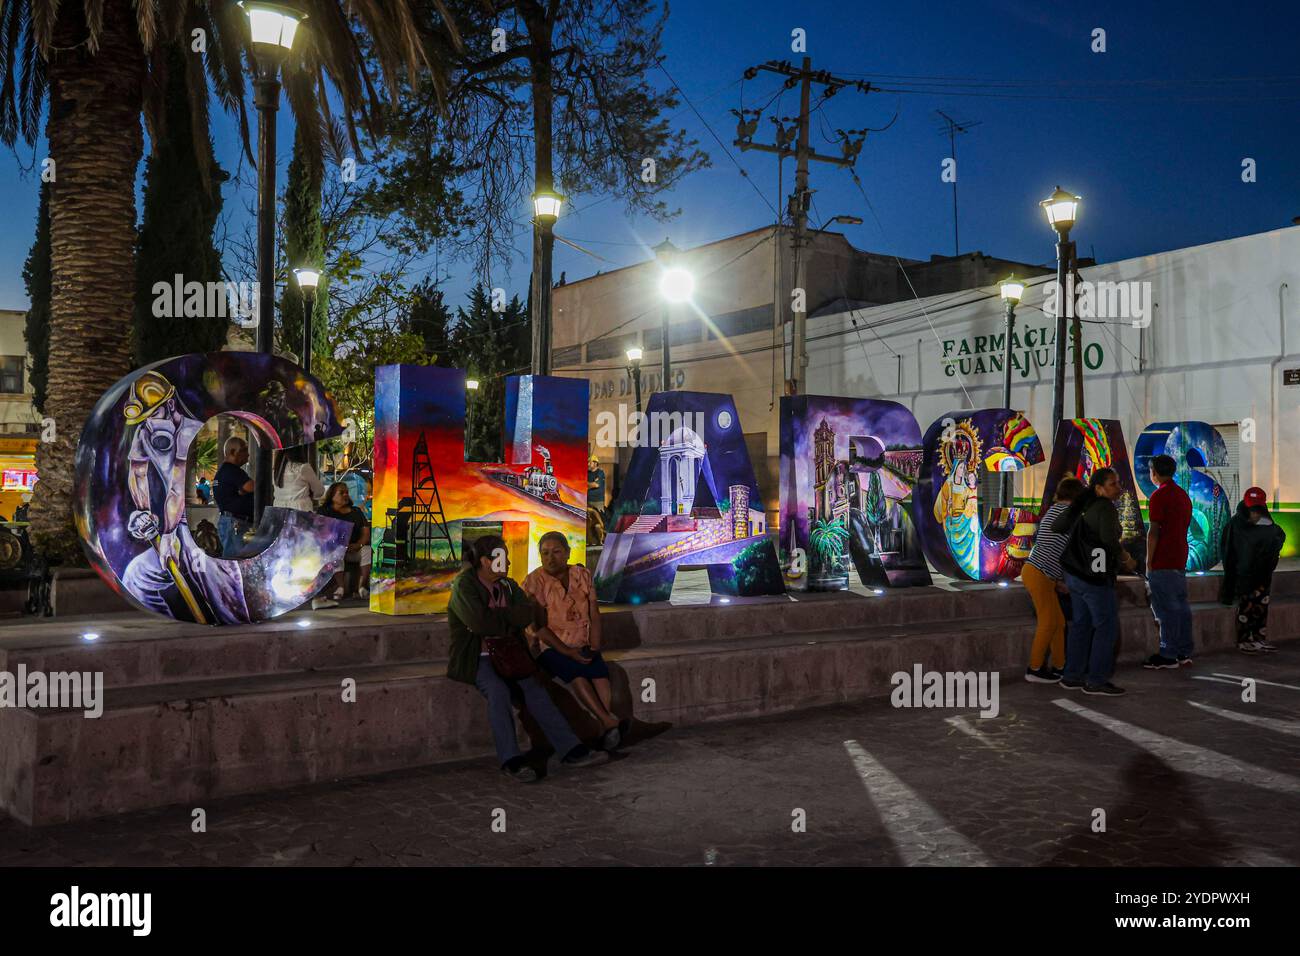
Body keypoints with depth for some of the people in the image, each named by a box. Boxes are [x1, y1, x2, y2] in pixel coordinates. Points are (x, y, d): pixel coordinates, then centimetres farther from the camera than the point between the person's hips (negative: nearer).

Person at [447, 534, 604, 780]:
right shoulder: (464, 586, -5)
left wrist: (500, 619, -11)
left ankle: (570, 749, -25)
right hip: (477, 658, -5)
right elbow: (480, 622, -21)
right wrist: (512, 617, -6)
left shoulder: (507, 585, 15)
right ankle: (511, 760, -32)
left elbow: (533, 613, 3)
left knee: (534, 686, -20)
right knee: (498, 690, -33)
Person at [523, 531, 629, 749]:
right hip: (550, 647, -3)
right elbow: (538, 626, -10)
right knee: (576, 672, -33)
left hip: (582, 647, 4)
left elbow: (594, 614, 9)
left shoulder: (582, 575, 9)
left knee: (600, 670, -28)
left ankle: (608, 730, -38)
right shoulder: (534, 582, -4)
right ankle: (610, 722, -37)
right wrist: (567, 651, -17)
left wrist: (594, 646, -6)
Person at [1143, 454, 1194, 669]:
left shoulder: (1159, 496, -12)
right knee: (1181, 605, 11)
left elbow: (1154, 531, -15)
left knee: (1166, 609, -6)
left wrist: (1149, 562, -12)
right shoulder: (1183, 495, 15)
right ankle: (1184, 652, 15)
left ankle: (1168, 655, -4)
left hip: (1162, 562, -9)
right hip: (1180, 560, 9)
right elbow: (1183, 528, 19)